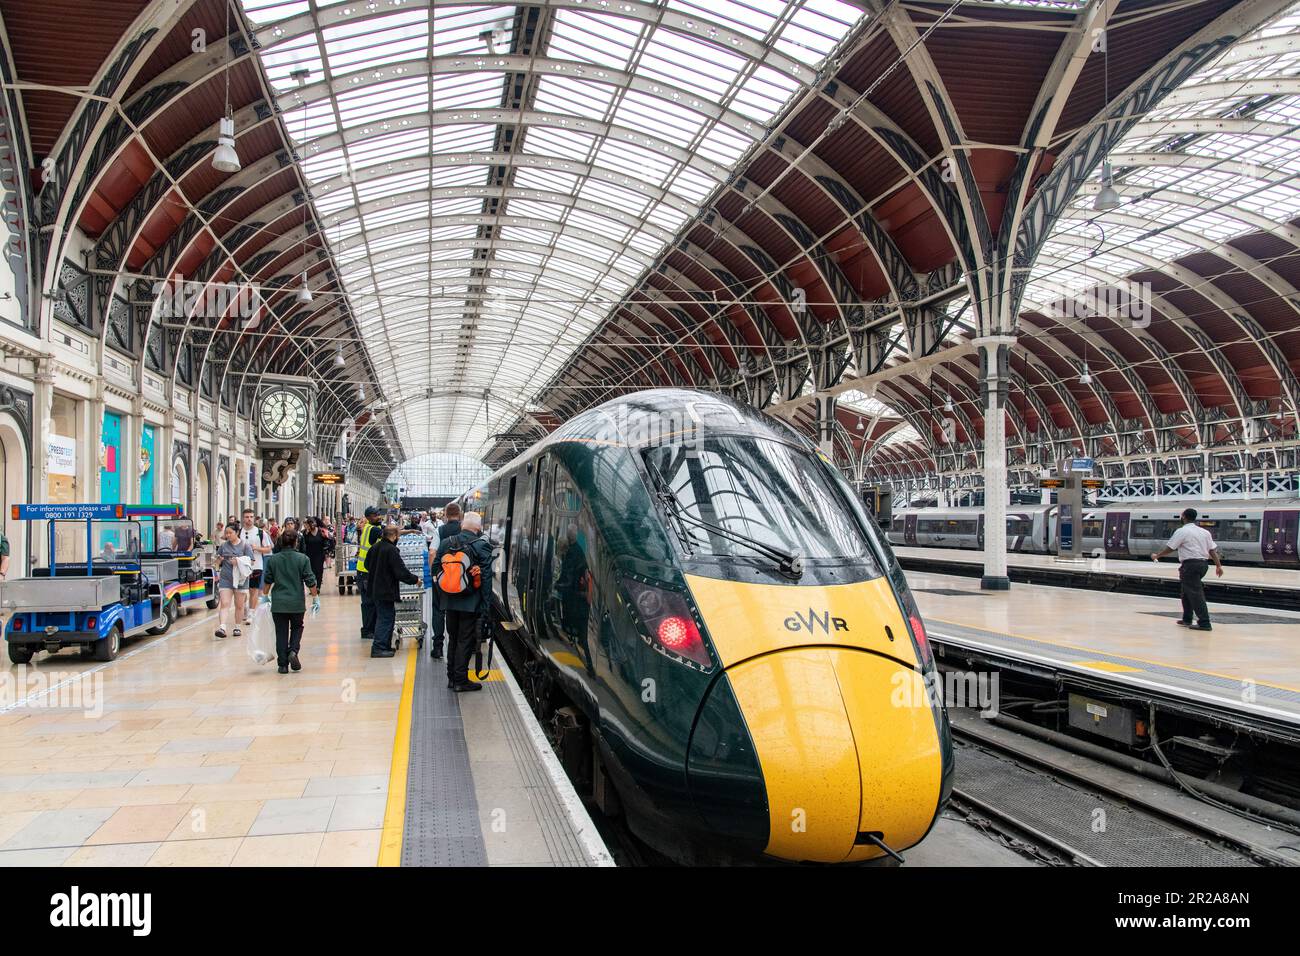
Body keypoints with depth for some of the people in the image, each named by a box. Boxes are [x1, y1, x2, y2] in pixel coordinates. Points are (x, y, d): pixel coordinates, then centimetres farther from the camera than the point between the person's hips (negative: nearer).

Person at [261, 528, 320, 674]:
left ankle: (283, 664, 7)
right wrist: (316, 598, 4)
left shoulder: (272, 559, 0)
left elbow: (267, 581, 7)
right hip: (297, 602, -1)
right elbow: (310, 581, -6)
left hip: (278, 603, 1)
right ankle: (293, 651, -6)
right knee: (297, 628, 18)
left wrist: (264, 596, 22)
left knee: (281, 633, 7)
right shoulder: (302, 559, -7)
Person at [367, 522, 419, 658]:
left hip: (375, 589, 9)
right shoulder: (391, 550, -20)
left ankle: (385, 646, 24)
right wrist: (415, 580, -7)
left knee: (384, 617, 17)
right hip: (386, 591, -9)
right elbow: (401, 572, -21)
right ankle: (378, 648, -3)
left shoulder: (375, 547, 6)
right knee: (386, 618, -3)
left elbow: (367, 565, 20)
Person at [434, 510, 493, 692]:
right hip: (470, 602, -5)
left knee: (453, 638, 17)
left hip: (450, 600, 5)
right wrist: (484, 605, -7)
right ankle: (461, 680, 7)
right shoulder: (482, 546, -11)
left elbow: (436, 567, 6)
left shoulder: (446, 542, 2)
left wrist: (444, 592, 16)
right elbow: (486, 577, -12)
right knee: (465, 640, 3)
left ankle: (452, 677, 25)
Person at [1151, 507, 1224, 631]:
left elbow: (1169, 548, -6)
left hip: (1190, 564, -8)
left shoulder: (1182, 531, -7)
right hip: (1203, 564, 8)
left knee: (1195, 593, -8)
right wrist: (1218, 565, 11)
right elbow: (1213, 550, 10)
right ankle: (1187, 619, 27)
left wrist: (1156, 555, 7)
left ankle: (1204, 623, -12)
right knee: (1186, 589, 21)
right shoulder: (1204, 532, 14)